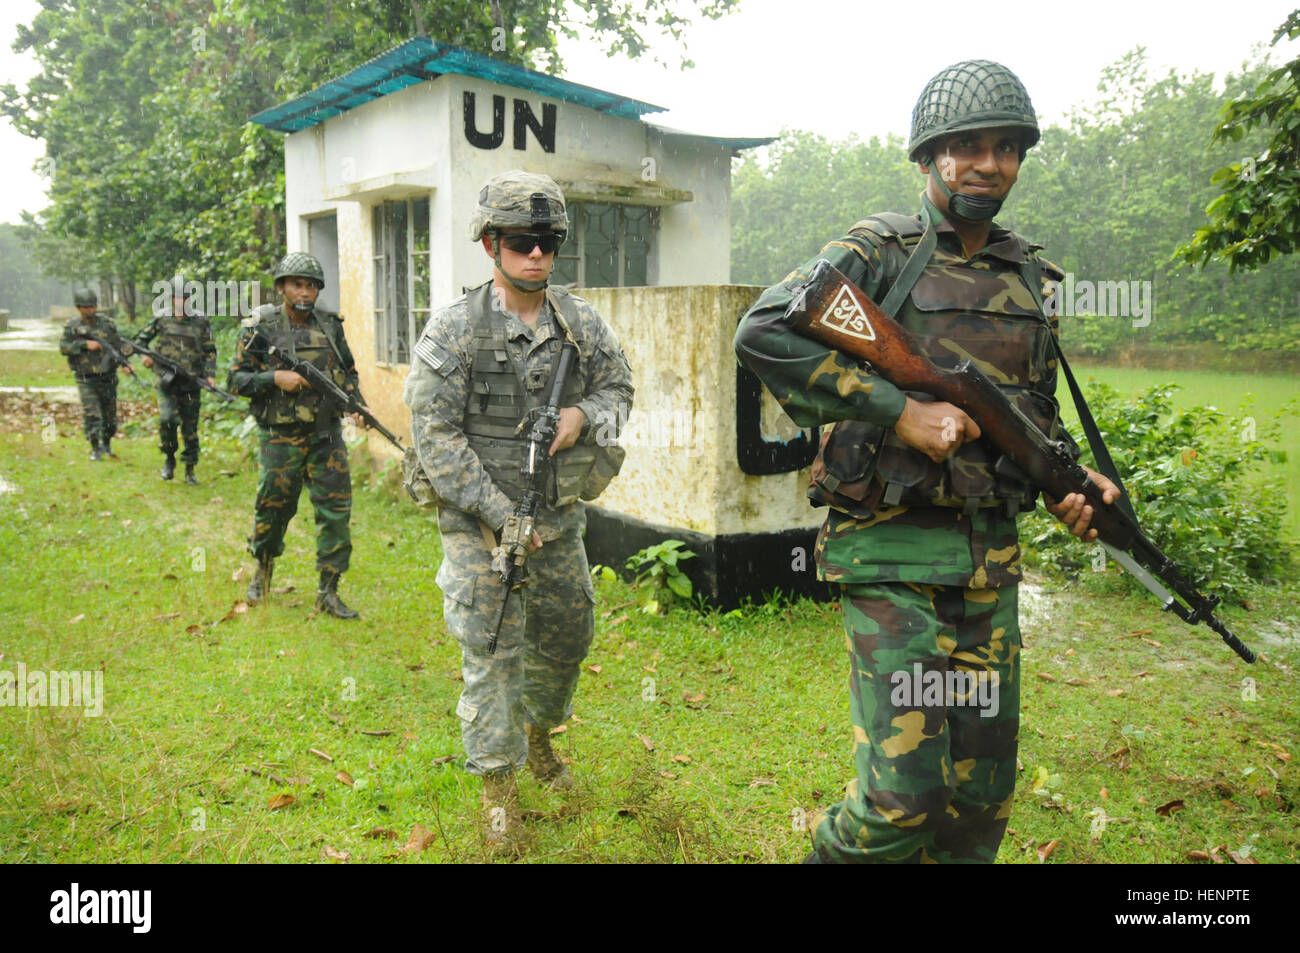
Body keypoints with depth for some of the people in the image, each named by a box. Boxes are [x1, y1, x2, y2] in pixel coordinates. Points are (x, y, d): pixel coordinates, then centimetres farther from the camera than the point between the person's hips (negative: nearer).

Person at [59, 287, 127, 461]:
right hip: (86, 380, -2)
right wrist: (85, 344, -20)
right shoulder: (72, 327, 0)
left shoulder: (107, 323, 1)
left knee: (110, 417, 10)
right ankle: (96, 449, 0)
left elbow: (119, 345, 1)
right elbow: (63, 347, -9)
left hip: (107, 379, 2)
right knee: (91, 415, -12)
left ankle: (106, 443, 33)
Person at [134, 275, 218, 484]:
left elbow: (210, 351, 6)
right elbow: (140, 338, 16)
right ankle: (169, 458, 7)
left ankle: (190, 471, 15)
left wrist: (210, 375, -7)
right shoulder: (162, 317, 3)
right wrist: (144, 354, -3)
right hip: (167, 379, -1)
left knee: (190, 428, 4)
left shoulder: (200, 320, 3)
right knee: (167, 419, -18)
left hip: (192, 382, 1)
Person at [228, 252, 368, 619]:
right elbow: (236, 379, -2)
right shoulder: (261, 327, -3)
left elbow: (348, 372, 17)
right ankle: (262, 570, 36)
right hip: (281, 436, -2)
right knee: (273, 509, 8)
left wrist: (357, 401, 0)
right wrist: (275, 378, -17)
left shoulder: (330, 325, 6)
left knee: (336, 509, -3)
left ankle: (328, 592, 6)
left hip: (326, 434, 3)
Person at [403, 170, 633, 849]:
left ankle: (538, 732, 44)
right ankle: (497, 786, 16)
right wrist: (500, 514, -18)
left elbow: (618, 387, 12)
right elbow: (434, 435, -14)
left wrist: (583, 415, -12)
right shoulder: (455, 328, -12)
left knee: (566, 633, 17)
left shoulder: (580, 322, 1)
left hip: (559, 515, 5)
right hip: (481, 520, -5)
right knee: (492, 652, 0)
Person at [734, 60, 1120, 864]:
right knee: (903, 793, -7)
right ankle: (835, 852, 21)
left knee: (984, 789, 13)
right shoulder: (880, 252, -5)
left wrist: (1070, 480, 3)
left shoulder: (1028, 277, 14)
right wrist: (901, 412, -21)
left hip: (990, 558, 6)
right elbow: (763, 336, -19)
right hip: (893, 551, -6)